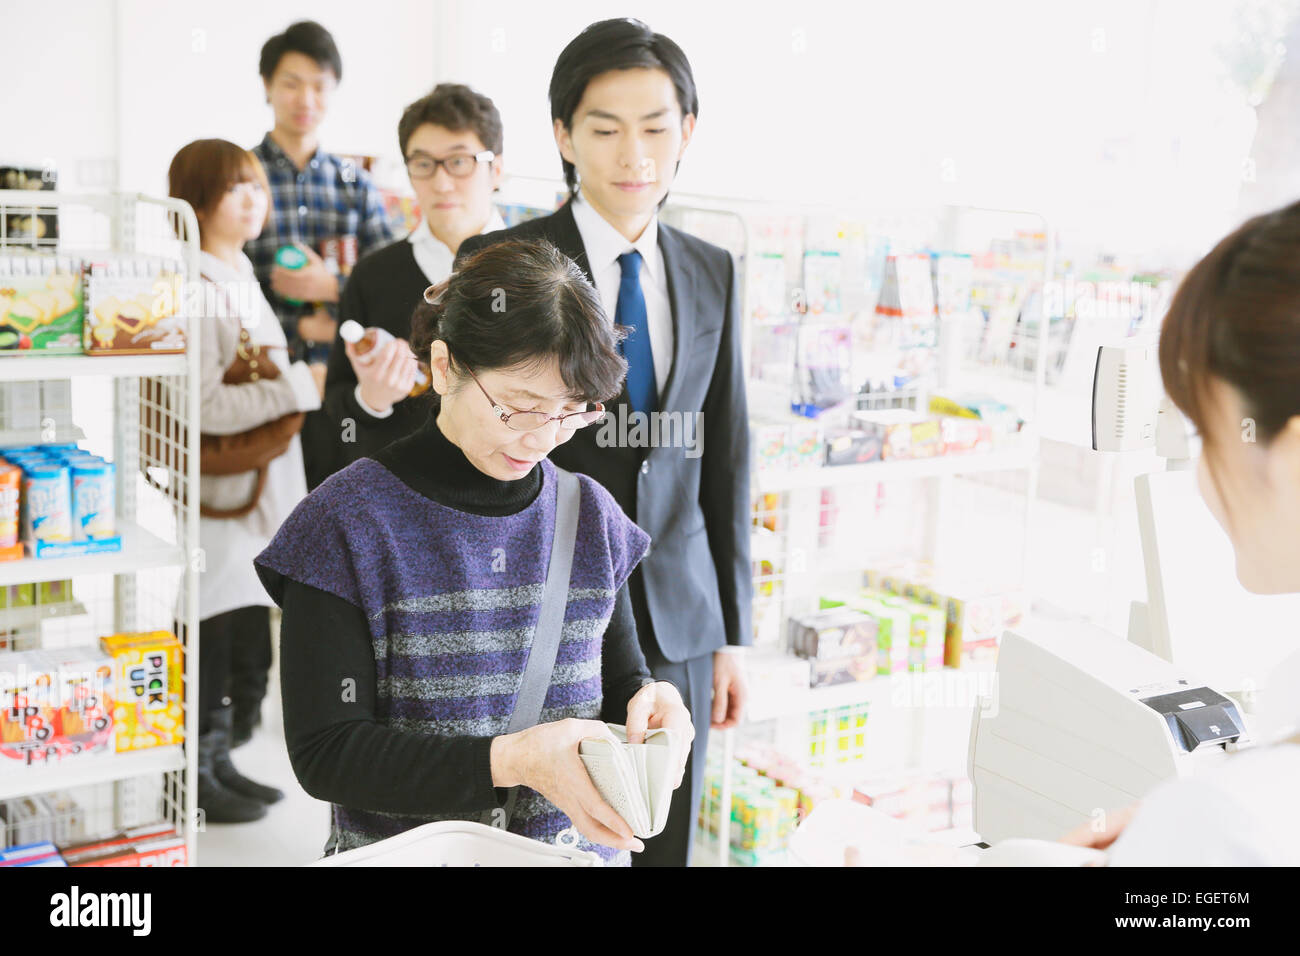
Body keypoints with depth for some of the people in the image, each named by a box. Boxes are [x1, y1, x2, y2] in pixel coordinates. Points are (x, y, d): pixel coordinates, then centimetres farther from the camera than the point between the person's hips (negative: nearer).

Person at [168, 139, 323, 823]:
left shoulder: (243, 280, 15)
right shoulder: (194, 290, -15)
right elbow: (204, 408, -23)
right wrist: (303, 384, -20)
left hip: (261, 493, 9)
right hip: (216, 497, -9)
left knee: (247, 650, 14)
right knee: (212, 642, 0)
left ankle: (216, 763, 27)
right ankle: (193, 776, 14)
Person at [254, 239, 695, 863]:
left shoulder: (590, 514, 6)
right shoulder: (346, 524, -6)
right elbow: (324, 754, -9)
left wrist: (647, 701, -8)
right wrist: (512, 760, -20)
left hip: (578, 851, 4)